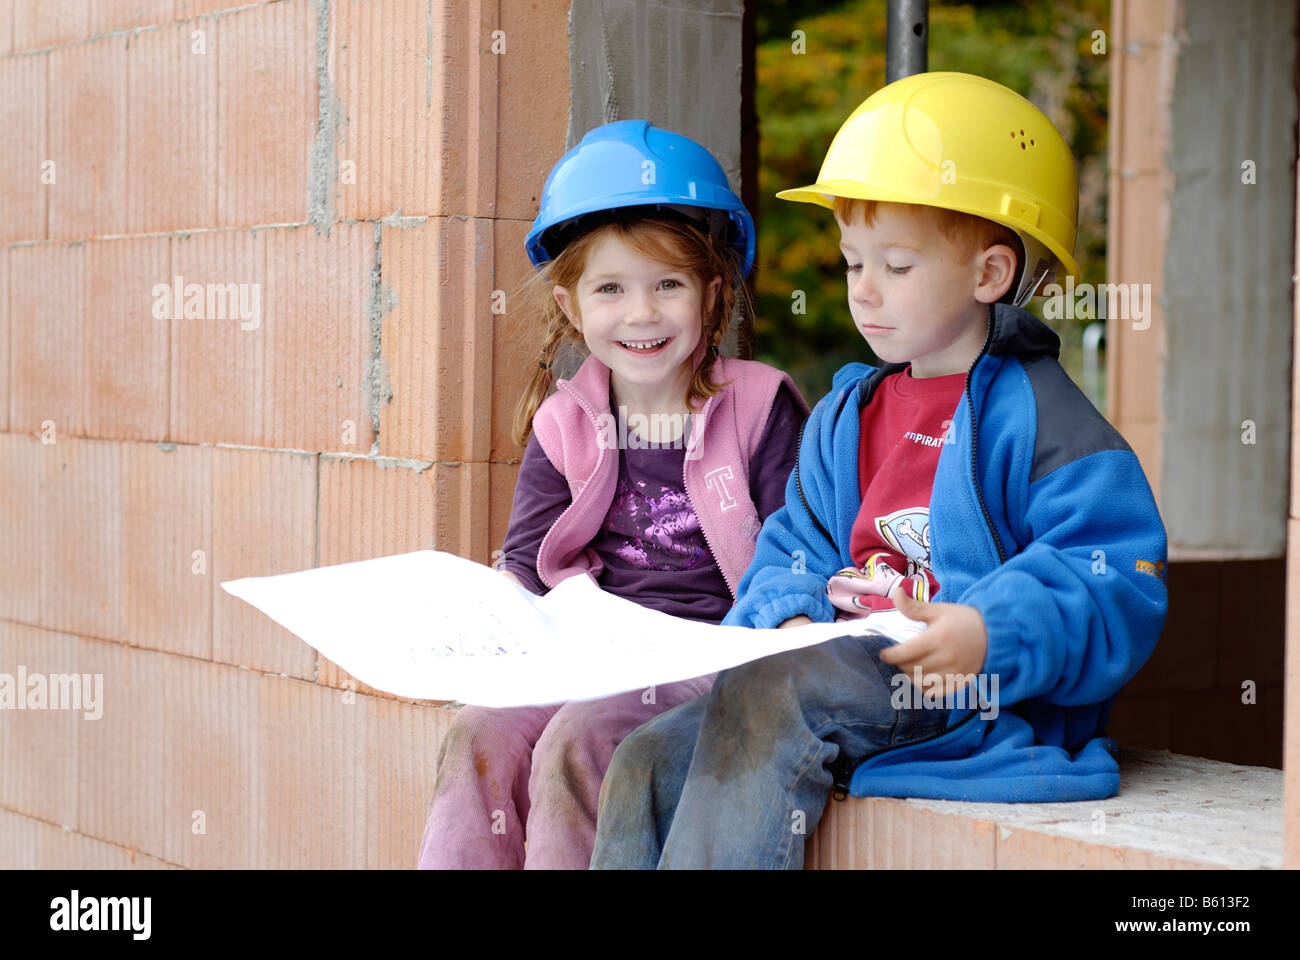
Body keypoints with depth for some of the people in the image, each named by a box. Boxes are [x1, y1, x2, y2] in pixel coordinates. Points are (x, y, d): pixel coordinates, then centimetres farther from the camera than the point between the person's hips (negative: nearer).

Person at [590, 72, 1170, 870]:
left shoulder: (1035, 417, -4)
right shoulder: (846, 416, 20)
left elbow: (1117, 589, -11)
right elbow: (797, 545, 24)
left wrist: (992, 636, -26)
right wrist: (792, 617, 0)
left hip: (977, 699, -7)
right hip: (847, 673, 7)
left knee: (768, 696, -32)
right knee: (650, 762, -12)